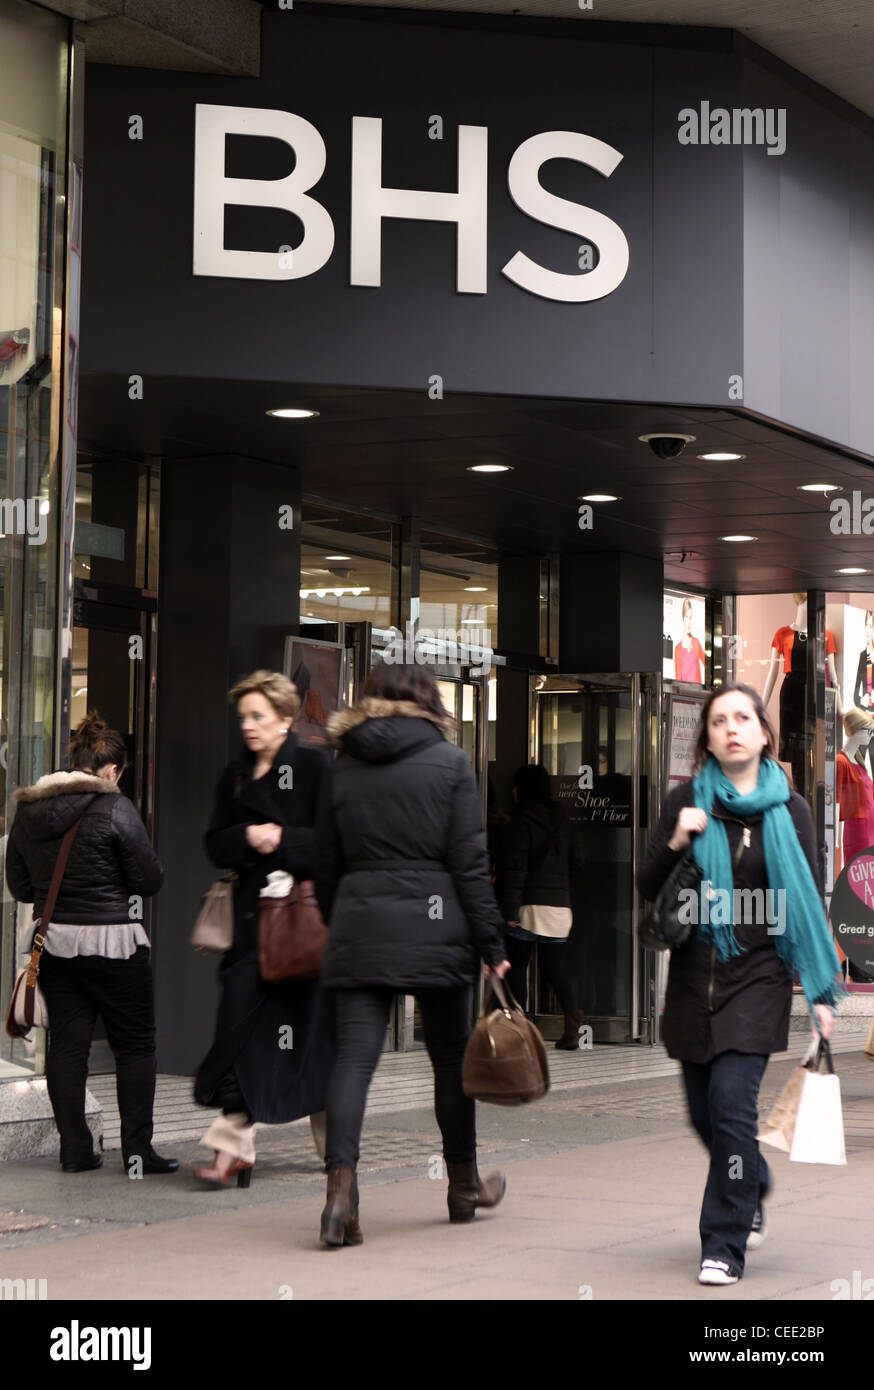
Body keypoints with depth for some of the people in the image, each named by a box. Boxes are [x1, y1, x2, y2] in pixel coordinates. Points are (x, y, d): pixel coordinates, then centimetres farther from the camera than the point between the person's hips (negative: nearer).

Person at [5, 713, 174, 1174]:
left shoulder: (27, 811, 5)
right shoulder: (113, 809, -13)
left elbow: (18, 886, 11)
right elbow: (149, 880, -10)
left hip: (53, 941, 5)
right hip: (112, 941, -5)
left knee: (66, 1044, 9)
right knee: (135, 1045, 4)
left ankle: (74, 1149, 10)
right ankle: (136, 1150, 3)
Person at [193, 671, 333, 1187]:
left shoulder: (315, 766, -3)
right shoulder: (236, 775, 14)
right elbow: (216, 845, 11)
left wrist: (282, 840, -17)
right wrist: (248, 837, -8)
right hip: (253, 916, 4)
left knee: (312, 1026, 2)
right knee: (242, 1024, -4)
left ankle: (336, 1144, 18)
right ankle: (235, 1148, -3)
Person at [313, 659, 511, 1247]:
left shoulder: (343, 767, 9)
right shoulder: (450, 761, 0)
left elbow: (327, 867, 12)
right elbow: (470, 862, -4)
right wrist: (491, 944, -1)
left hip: (358, 924, 2)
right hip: (432, 925, -2)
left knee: (355, 1055, -2)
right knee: (451, 1054, 12)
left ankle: (341, 1186, -17)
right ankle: (464, 1185, 26)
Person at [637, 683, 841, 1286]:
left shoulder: (788, 809, 1)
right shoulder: (687, 800, 3)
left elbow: (809, 904, 3)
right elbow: (648, 890, 5)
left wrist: (821, 994, -1)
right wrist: (675, 844, -14)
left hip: (758, 974, -3)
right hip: (693, 974, 3)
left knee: (732, 1103, -15)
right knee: (704, 1112, 10)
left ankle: (725, 1246, -6)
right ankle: (753, 1190, 41)